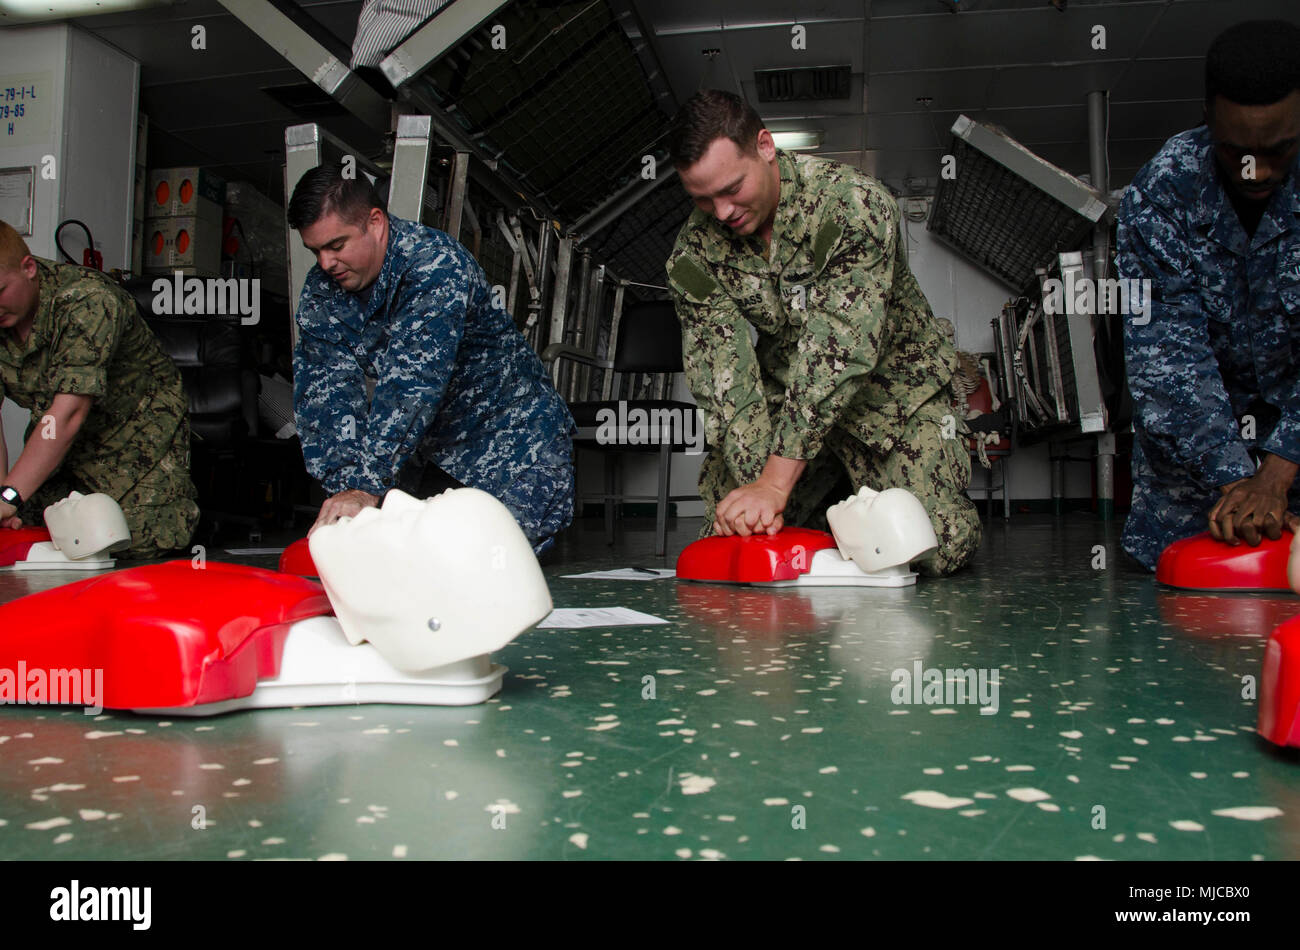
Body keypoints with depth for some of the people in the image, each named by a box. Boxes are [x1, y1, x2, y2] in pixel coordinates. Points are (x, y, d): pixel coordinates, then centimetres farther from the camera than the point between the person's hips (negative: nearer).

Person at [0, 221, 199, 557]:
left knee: (144, 542, -18)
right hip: (56, 442, 6)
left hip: (140, 426, -6)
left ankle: (188, 508, 14)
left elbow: (69, 413, -37)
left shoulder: (88, 302, -29)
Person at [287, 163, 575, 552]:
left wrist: (367, 487, -42)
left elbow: (412, 386, -37)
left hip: (510, 436, -6)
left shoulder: (436, 266, -27)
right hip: (427, 449, 6)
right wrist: (347, 485, -28)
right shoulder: (321, 291, -5)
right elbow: (324, 391, -13)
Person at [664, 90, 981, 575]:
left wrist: (775, 484, -41)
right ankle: (831, 496, 21)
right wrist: (754, 483, -35)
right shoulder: (693, 256, -14)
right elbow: (724, 378, -20)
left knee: (941, 549, -15)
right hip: (786, 398, 3)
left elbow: (837, 351, -35)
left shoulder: (854, 203, -28)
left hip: (891, 386, -3)